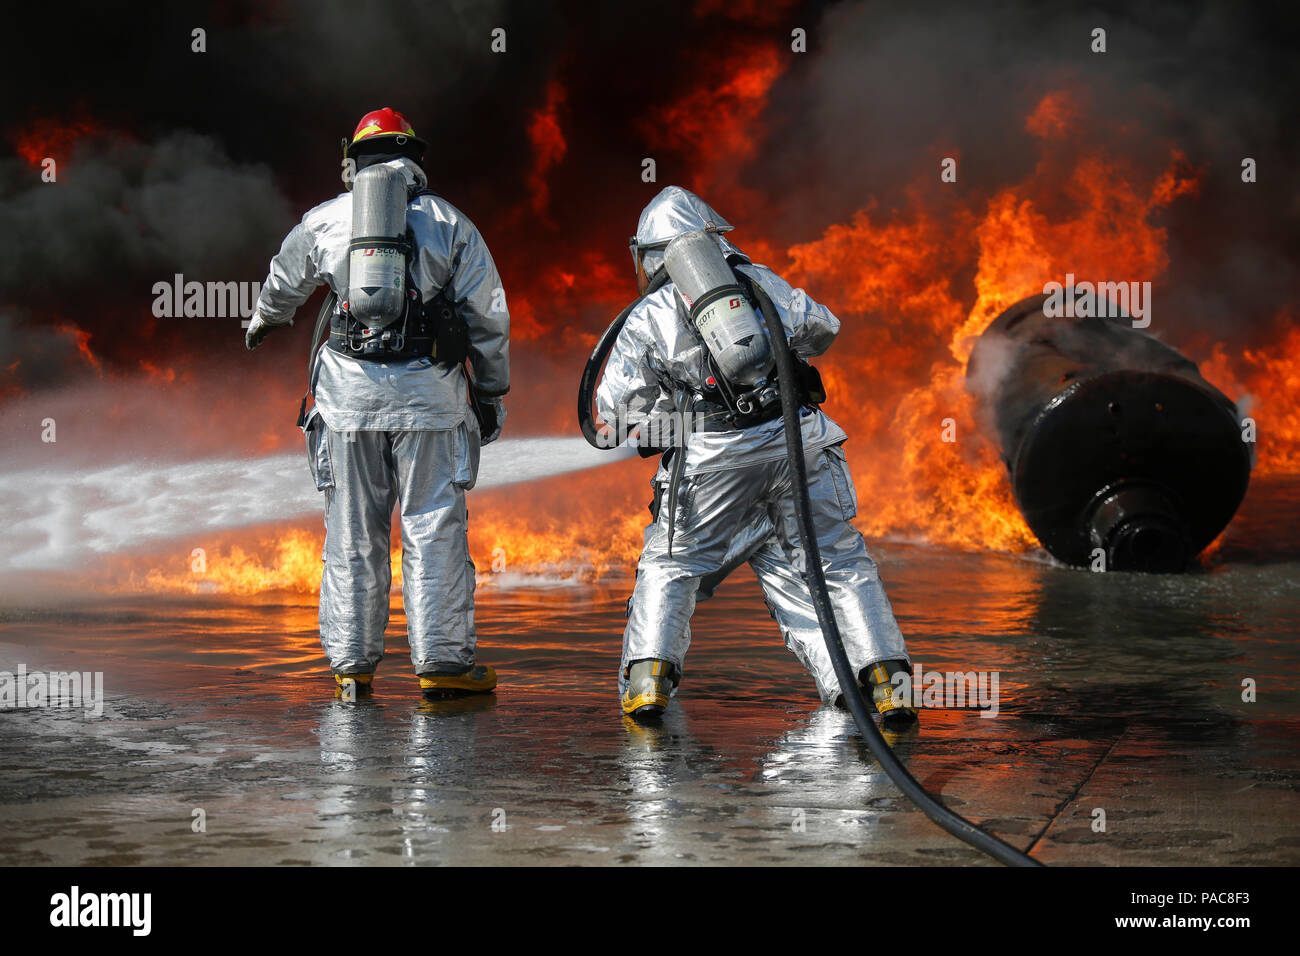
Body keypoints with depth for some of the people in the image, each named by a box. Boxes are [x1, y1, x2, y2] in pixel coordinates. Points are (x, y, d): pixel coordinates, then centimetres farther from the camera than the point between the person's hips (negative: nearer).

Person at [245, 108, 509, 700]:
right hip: (429, 387, -1)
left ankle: (351, 664, 11)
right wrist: (491, 393, 15)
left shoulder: (324, 221, 11)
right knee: (434, 524, 2)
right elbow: (488, 317, 5)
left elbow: (283, 284, 29)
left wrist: (263, 321, 50)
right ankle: (442, 663, 1)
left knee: (352, 530, 7)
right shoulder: (450, 223, 7)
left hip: (349, 390, 1)